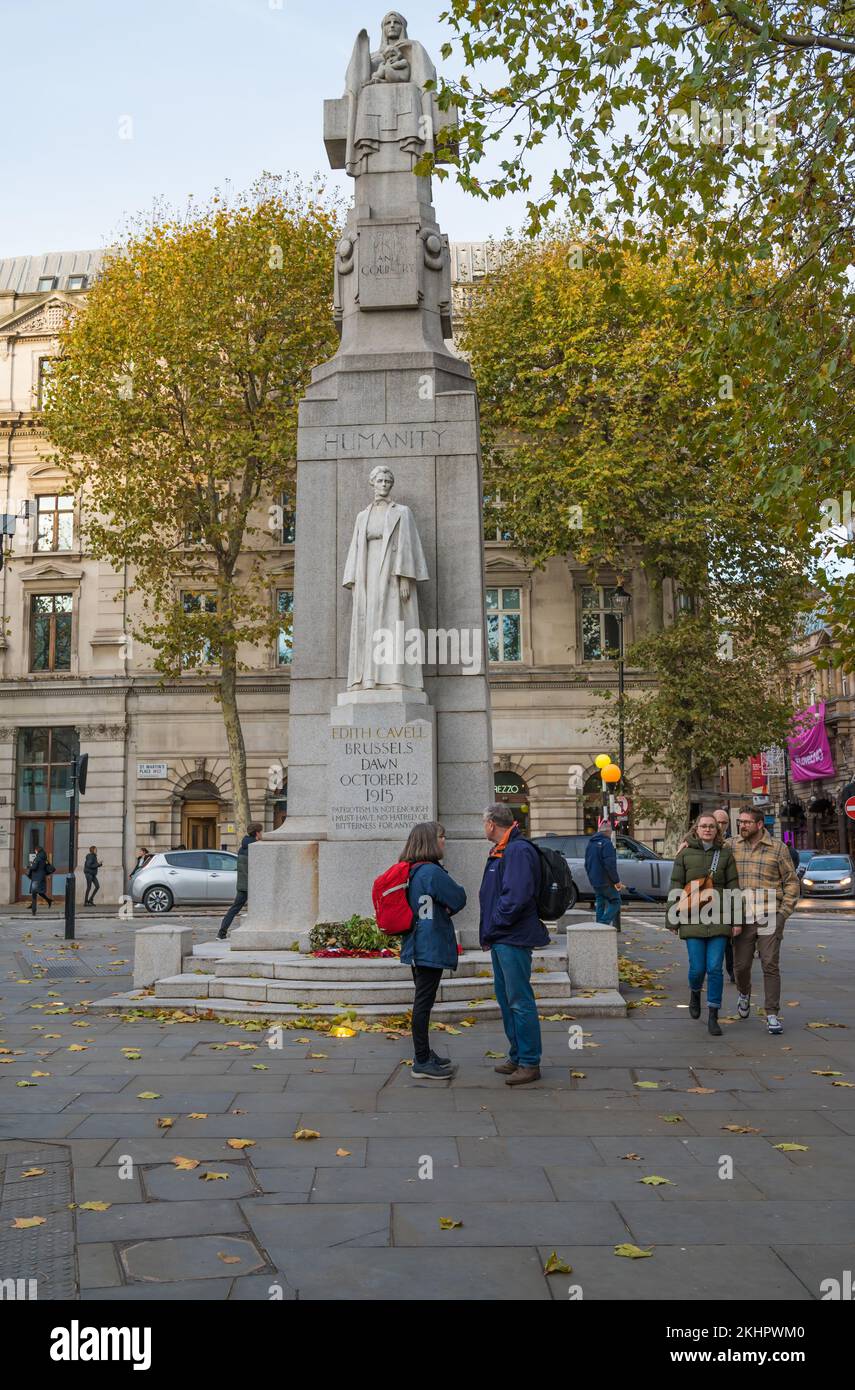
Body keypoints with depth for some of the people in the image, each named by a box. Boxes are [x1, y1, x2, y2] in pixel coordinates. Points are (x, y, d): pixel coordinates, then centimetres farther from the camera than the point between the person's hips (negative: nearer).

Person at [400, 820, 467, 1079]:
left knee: (422, 1001, 18)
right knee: (424, 1002, -5)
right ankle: (422, 1062, 1)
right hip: (431, 948, -10)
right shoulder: (432, 872, -18)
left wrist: (441, 911, 2)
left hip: (415, 947, 10)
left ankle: (424, 1053, 28)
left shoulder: (409, 872, 11)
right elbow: (459, 899, -10)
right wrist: (447, 909, 9)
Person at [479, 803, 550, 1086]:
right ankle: (517, 1057, 28)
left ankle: (530, 1063, 3)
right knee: (506, 999, 17)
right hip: (500, 940, 11)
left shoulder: (519, 851, -17)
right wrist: (489, 932, 13)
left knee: (520, 1001, -5)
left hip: (513, 939, -11)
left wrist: (492, 928, -15)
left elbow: (516, 897, -26)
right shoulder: (500, 851, 16)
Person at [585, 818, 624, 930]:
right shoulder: (607, 843, -14)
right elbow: (610, 865, -20)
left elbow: (587, 864, 20)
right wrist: (617, 881, -13)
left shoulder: (590, 843, 13)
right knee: (615, 902, 1)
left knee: (600, 904, 13)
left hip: (594, 882, 8)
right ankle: (604, 923, -12)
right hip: (606, 881, -8)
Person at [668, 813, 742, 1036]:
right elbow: (676, 888, 5)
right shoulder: (685, 854, 4)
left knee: (715, 968, -2)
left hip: (718, 919, 1)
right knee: (697, 967, 0)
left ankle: (713, 1017, 8)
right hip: (693, 919, -1)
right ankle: (694, 993, 34)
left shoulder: (725, 853, 7)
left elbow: (733, 888, 6)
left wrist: (737, 920, 2)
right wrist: (672, 919, 3)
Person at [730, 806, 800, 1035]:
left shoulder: (778, 848, 2)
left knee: (771, 966, -5)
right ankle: (744, 993, 37)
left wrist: (784, 912, -3)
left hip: (769, 918, -2)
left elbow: (792, 881, 4)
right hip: (742, 919, 2)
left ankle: (773, 1016, 2)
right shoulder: (732, 848, 7)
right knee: (741, 965, 5)